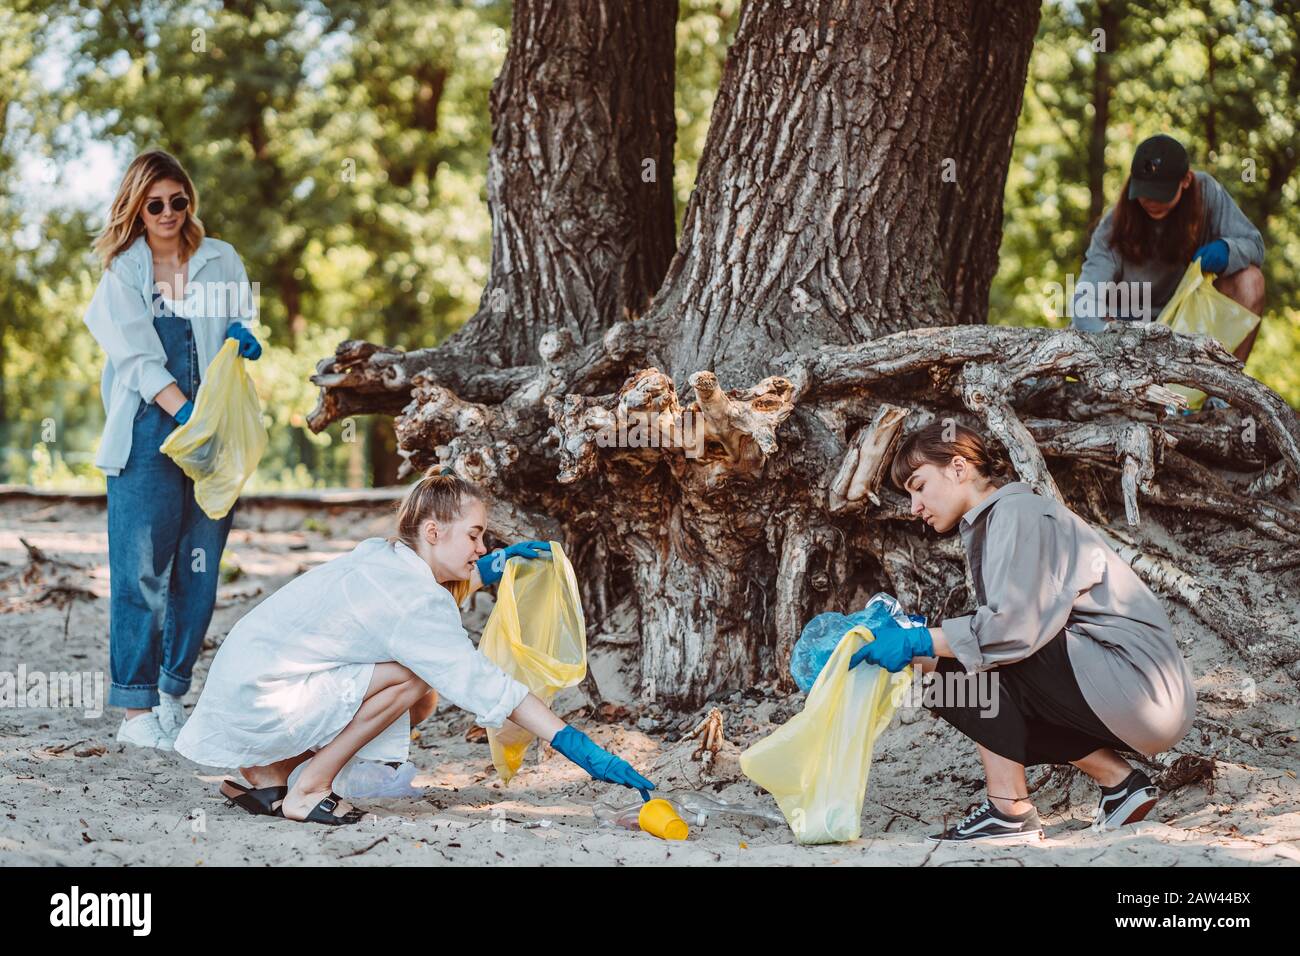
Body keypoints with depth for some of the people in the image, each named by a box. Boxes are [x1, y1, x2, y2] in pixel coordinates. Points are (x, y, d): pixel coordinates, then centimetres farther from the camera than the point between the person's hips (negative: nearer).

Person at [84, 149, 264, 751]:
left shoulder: (221, 261, 14)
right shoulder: (122, 273, 6)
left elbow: (241, 325, 18)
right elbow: (137, 356, -5)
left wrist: (243, 336, -7)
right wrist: (183, 411, -19)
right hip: (147, 431, -3)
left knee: (199, 567, 2)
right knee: (143, 565, -9)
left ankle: (171, 693, 12)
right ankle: (135, 708, -8)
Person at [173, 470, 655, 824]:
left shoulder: (380, 555, 8)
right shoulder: (412, 603, -20)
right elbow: (484, 685, -22)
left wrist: (499, 563, 21)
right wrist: (581, 750, -23)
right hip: (257, 704, -9)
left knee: (421, 703, 9)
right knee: (413, 677, -16)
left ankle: (268, 774, 12)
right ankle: (308, 789, -6)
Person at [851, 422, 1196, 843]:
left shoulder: (1018, 514, -11)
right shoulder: (993, 524, 19)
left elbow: (1013, 627, -23)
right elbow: (1009, 629, 11)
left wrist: (916, 643, -15)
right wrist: (920, 656, 3)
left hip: (1136, 689, -10)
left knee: (977, 652, -13)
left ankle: (1009, 810, -11)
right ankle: (1117, 778, 10)